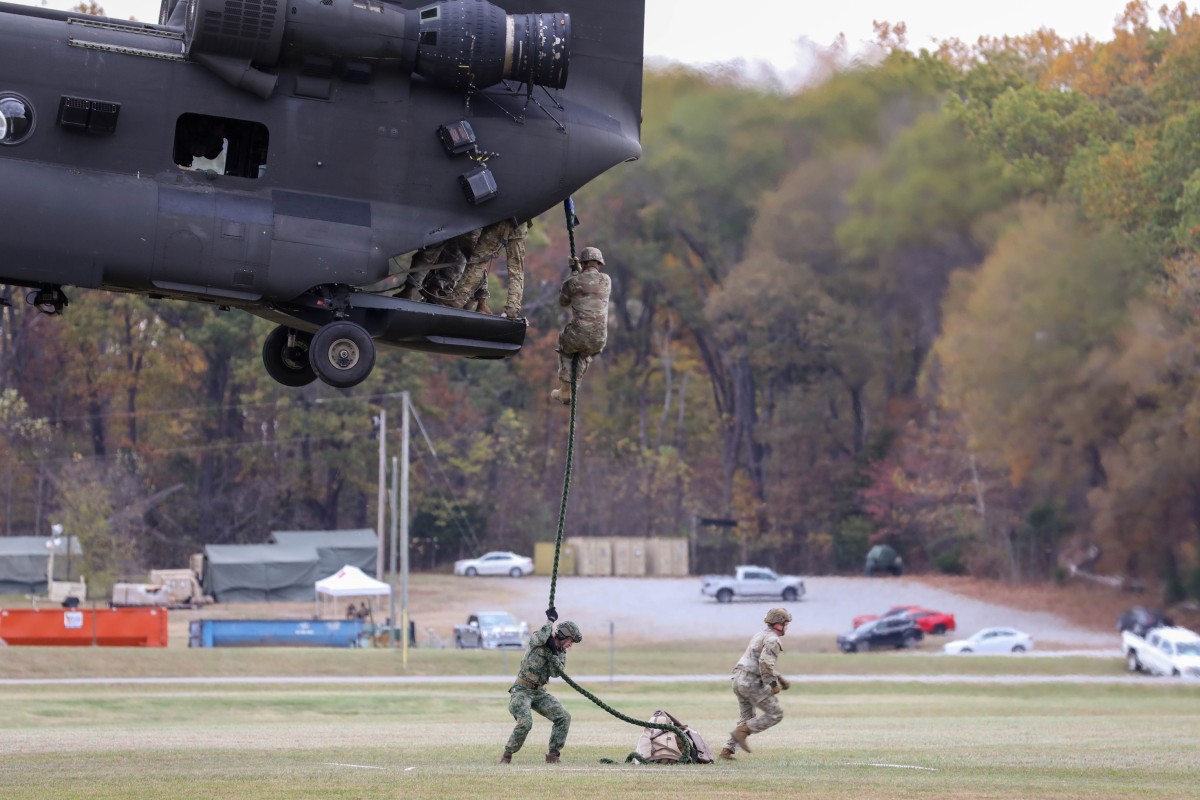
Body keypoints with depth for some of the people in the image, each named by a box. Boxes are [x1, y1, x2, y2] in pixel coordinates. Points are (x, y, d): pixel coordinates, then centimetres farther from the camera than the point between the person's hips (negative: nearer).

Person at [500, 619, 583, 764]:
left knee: (563, 717, -9)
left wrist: (552, 654, -22)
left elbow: (556, 672, -8)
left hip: (540, 692, 6)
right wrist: (551, 624, -19)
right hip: (521, 690, -6)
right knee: (525, 722, -27)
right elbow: (539, 638, -34)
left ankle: (553, 755, 2)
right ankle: (507, 755, -9)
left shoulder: (561, 653, 9)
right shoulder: (539, 642, -8)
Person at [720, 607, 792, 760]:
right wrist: (773, 684, -17)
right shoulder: (772, 639, -10)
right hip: (752, 682, -10)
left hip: (739, 679, 10)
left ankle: (727, 751, 14)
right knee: (775, 714, -3)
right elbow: (765, 663, -24)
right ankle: (742, 731, -9)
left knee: (747, 717, 20)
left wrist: (780, 678, 25)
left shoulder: (760, 635, 22)